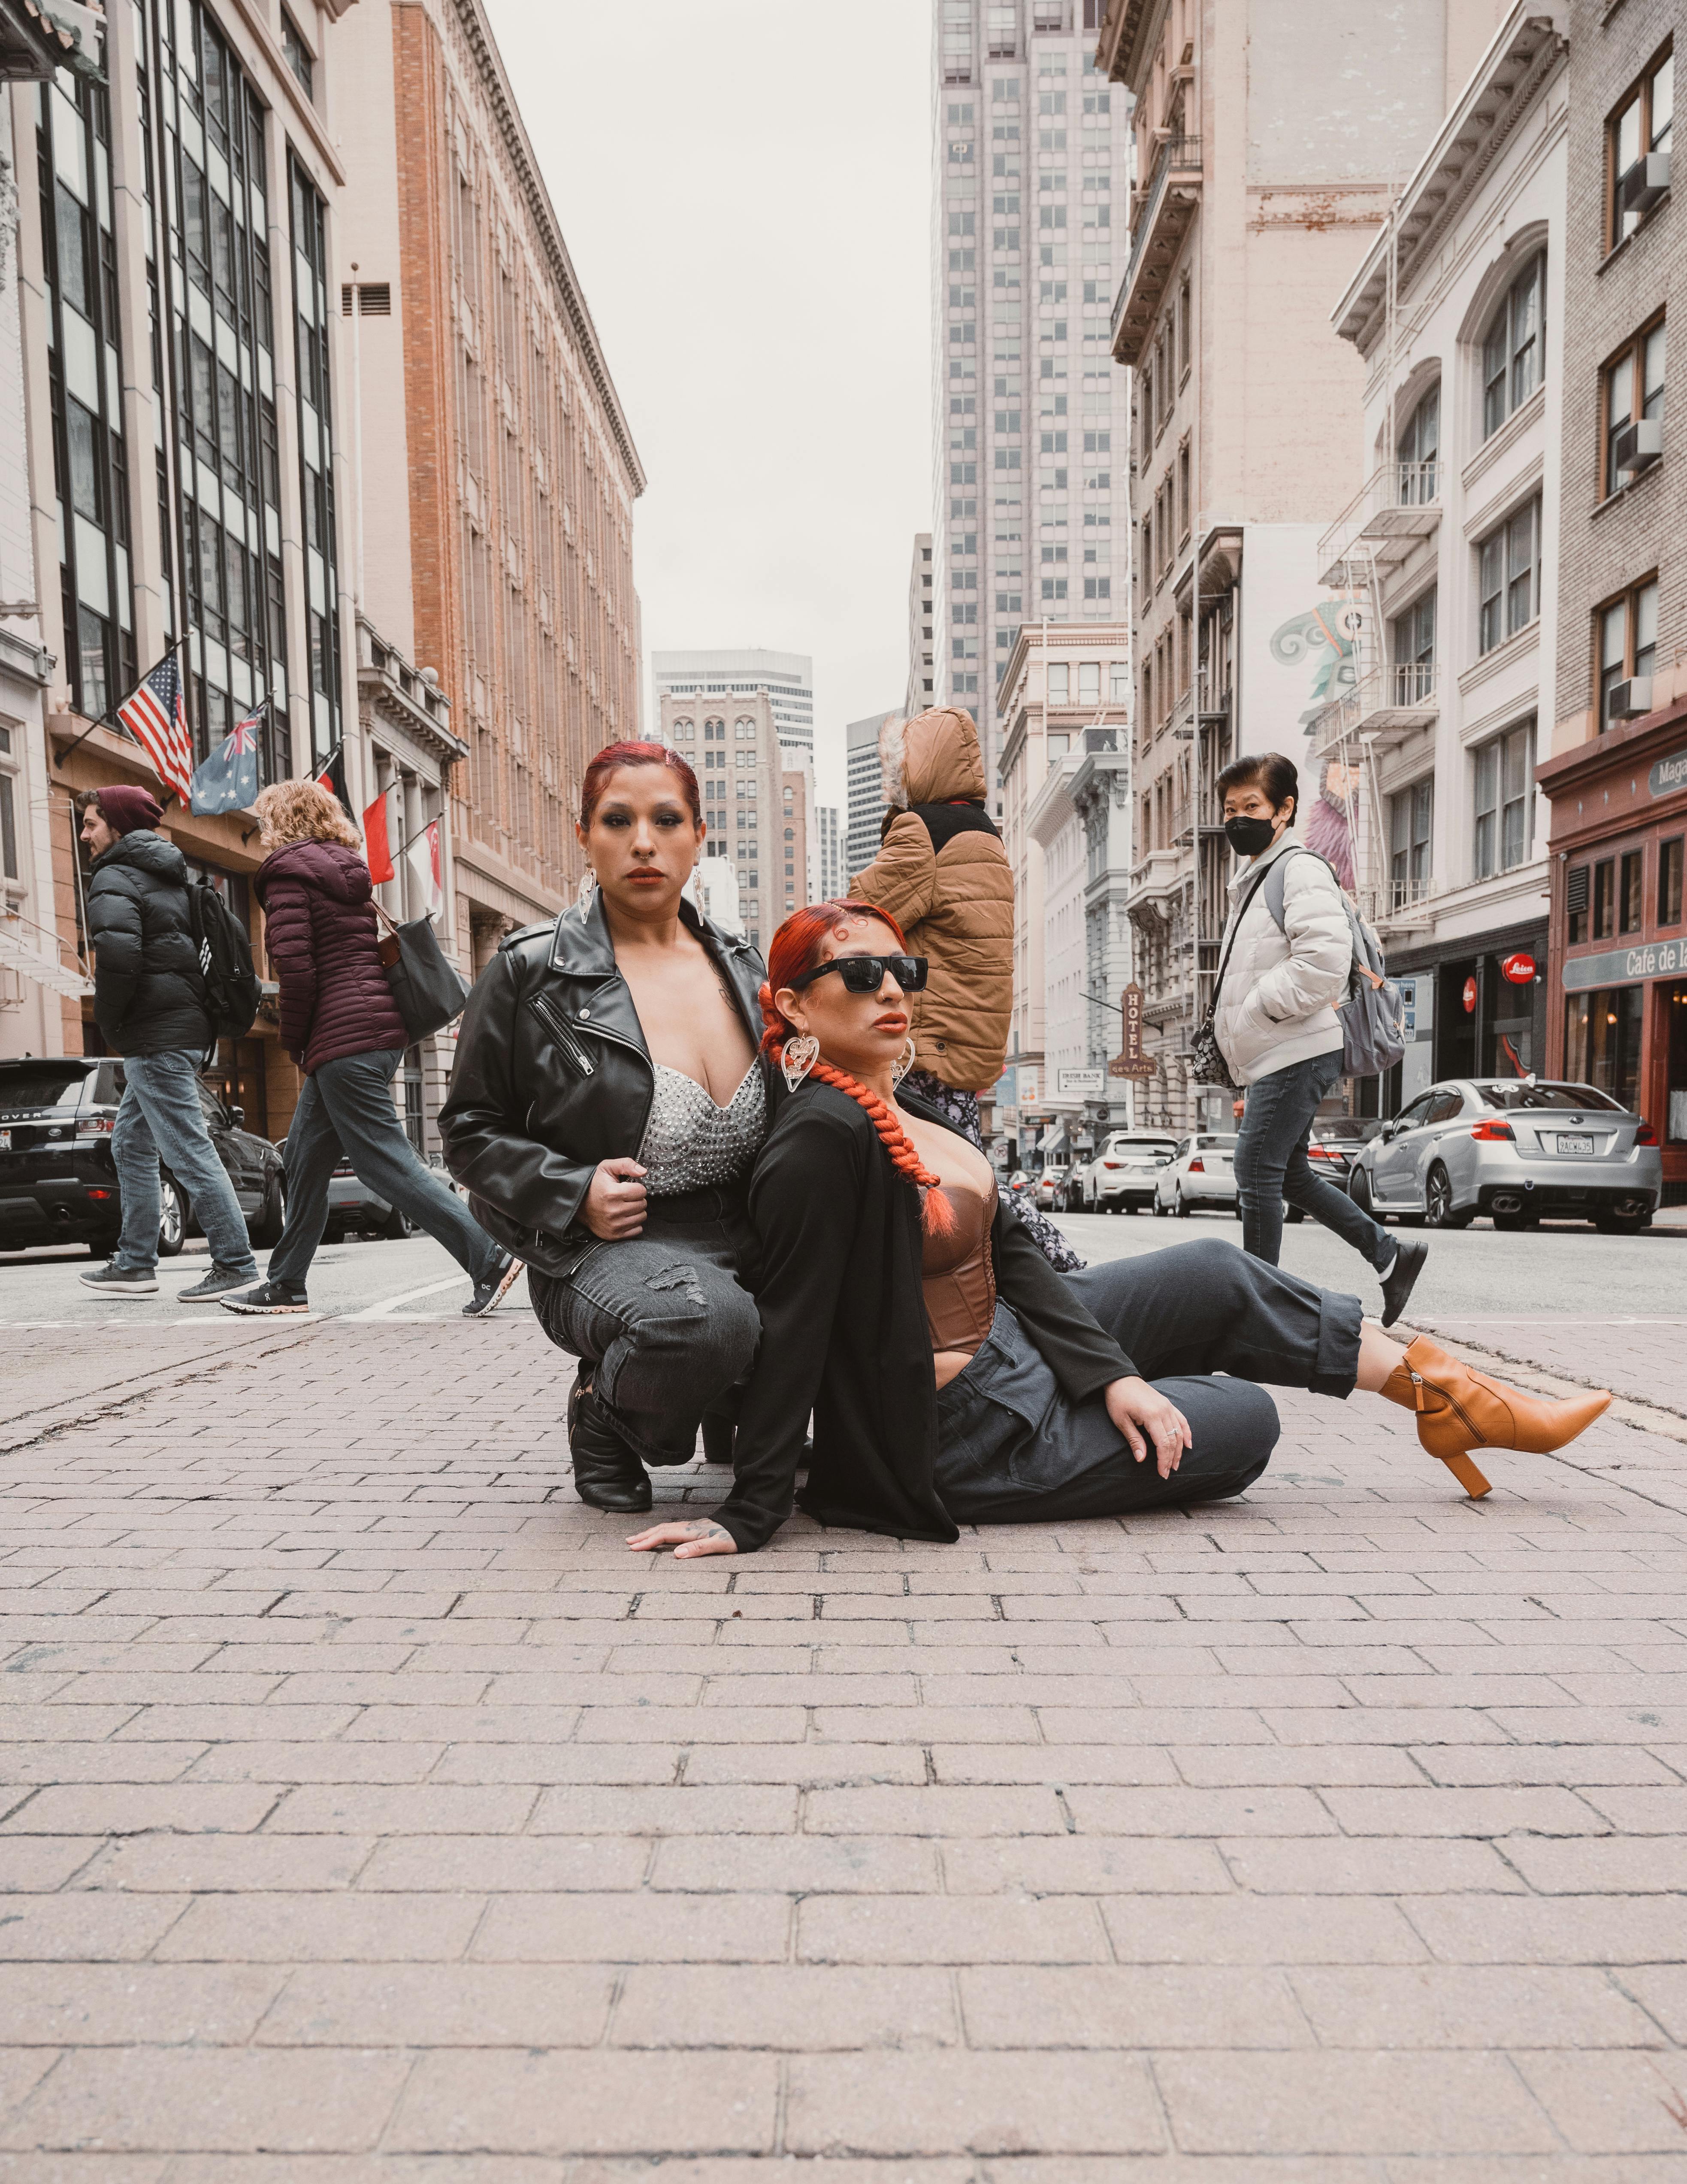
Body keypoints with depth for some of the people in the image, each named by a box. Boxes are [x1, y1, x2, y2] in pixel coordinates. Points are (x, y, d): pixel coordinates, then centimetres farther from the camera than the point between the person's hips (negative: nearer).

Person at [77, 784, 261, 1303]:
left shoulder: (114, 877, -9)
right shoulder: (170, 876, 19)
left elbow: (118, 954, -26)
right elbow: (200, 948, 22)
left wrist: (109, 1025, -11)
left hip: (156, 1037, -10)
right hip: (188, 1024, 10)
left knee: (188, 1152, -7)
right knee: (131, 1147, 17)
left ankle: (235, 1263, -3)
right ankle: (135, 1265, 22)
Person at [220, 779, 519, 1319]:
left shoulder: (287, 871, -4)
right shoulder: (348, 871, 20)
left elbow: (296, 969, -16)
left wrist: (294, 1041, -2)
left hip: (344, 1038, -9)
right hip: (381, 1028, 9)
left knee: (384, 1162, -9)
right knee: (306, 1157, 16)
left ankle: (489, 1258, -13)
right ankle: (286, 1285, 25)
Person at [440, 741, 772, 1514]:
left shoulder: (743, 966, 11)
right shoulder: (530, 972, -3)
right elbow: (471, 1131, 3)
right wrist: (573, 1195, -15)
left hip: (746, 1243, 5)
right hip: (607, 1250, -5)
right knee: (704, 1321, -38)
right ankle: (605, 1413, 1)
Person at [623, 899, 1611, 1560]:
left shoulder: (911, 1113, 6)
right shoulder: (821, 1139, -24)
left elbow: (1010, 1252, 2)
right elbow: (796, 1326, -26)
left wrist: (1105, 1372, -6)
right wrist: (750, 1515, -24)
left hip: (1006, 1342, 9)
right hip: (964, 1436, -9)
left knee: (1217, 1277, 7)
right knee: (1244, 1421, -1)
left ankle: (1442, 1390, 20)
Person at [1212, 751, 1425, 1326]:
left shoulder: (1301, 871, -11)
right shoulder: (1251, 878, 20)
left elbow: (1324, 965, -25)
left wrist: (1256, 1005, -16)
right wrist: (1228, 1024, 20)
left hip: (1298, 1055, -10)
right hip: (1269, 1059, 10)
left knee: (1256, 1171, -9)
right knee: (1290, 1175, 15)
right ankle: (1391, 1255, 26)